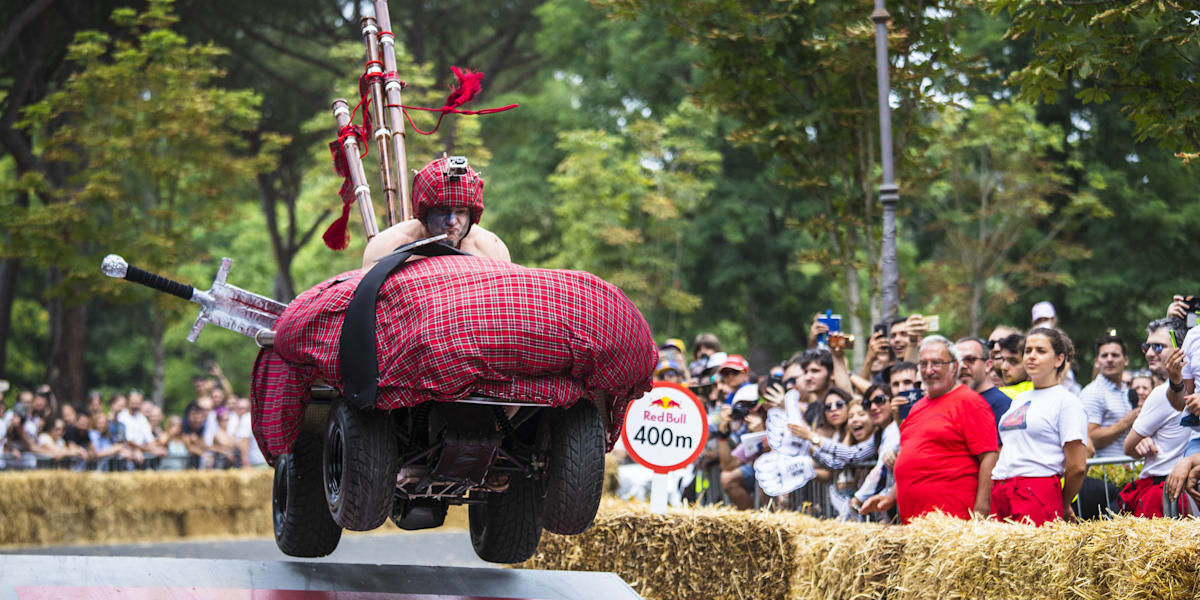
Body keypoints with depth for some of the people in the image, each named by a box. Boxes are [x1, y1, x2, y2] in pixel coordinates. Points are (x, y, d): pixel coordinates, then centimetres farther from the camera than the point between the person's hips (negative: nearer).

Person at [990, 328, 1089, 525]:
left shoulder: (1066, 401, -1)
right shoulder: (1018, 400, 23)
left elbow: (1078, 466, -5)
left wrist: (1063, 506, 4)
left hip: (1039, 493, -7)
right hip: (999, 492, 7)